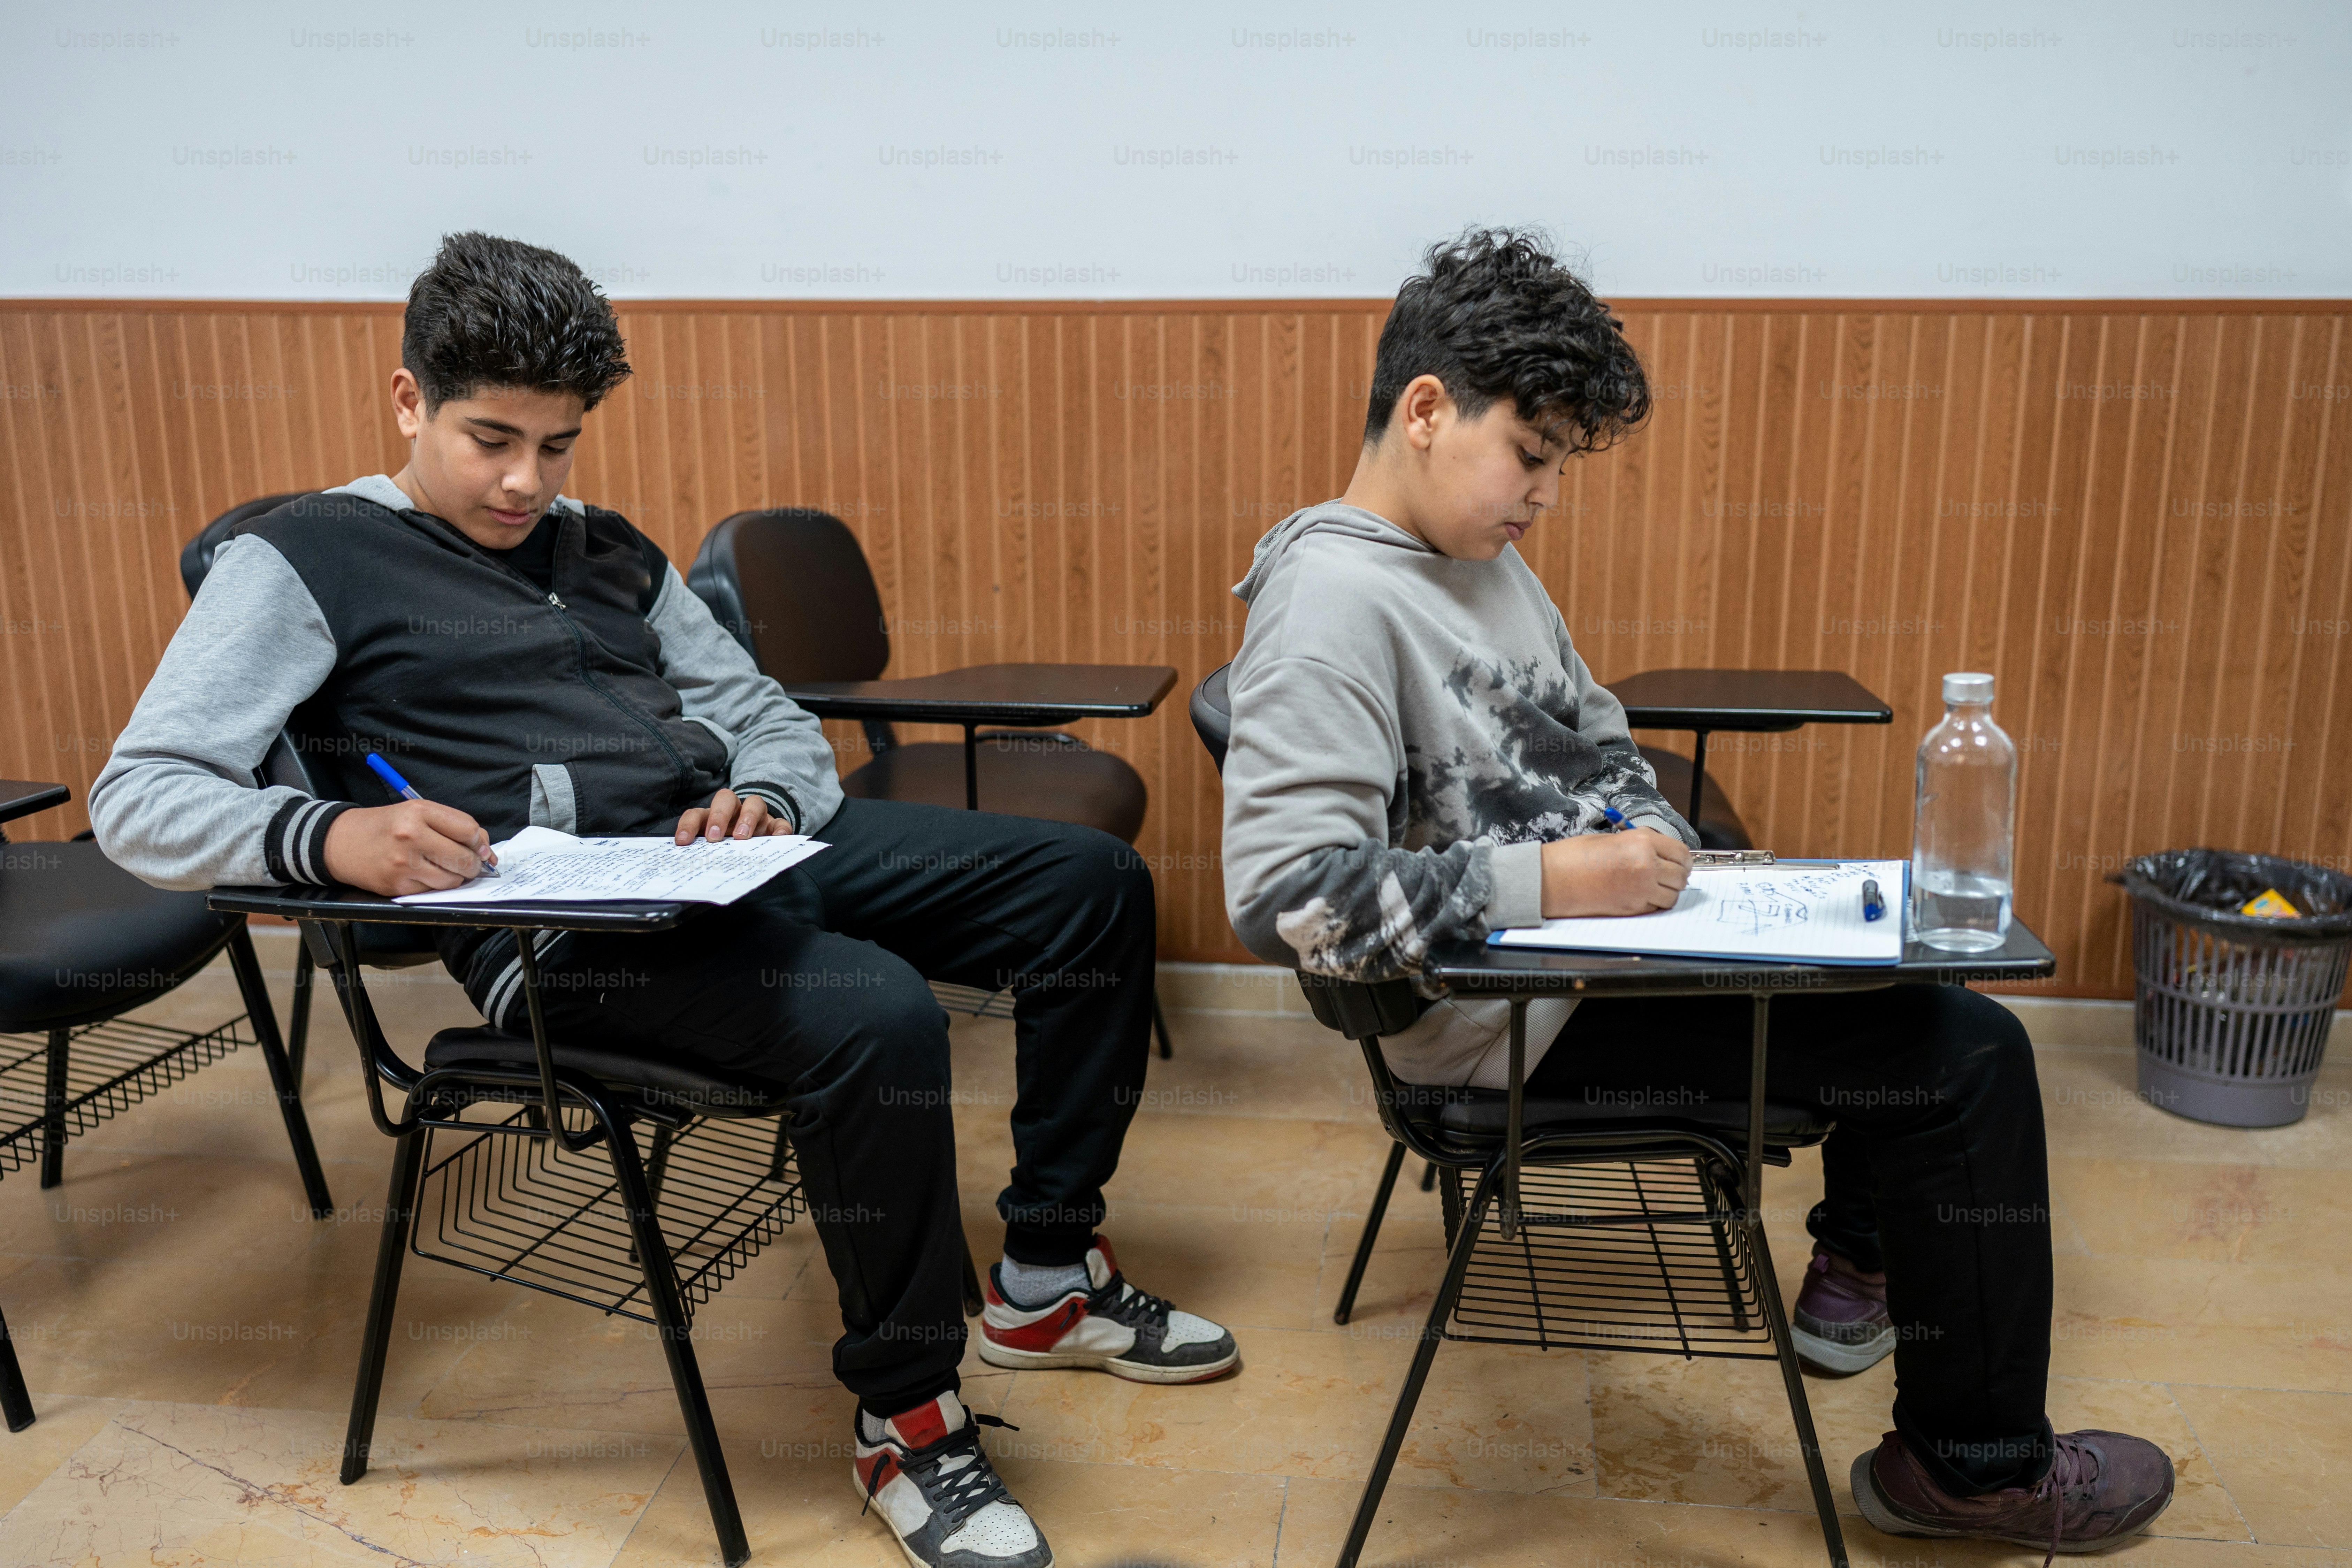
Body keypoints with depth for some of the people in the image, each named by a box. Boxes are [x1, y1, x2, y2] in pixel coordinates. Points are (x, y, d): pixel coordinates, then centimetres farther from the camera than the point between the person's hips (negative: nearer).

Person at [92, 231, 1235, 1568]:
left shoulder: (604, 548, 22)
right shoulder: (305, 563, 3)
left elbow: (767, 712, 23)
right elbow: (140, 798, -5)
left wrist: (768, 796, -2)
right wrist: (330, 835, -26)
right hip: (561, 921, -7)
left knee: (1093, 881, 0)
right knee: (875, 1014, -35)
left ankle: (1048, 1281, 11)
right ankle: (908, 1418, -11)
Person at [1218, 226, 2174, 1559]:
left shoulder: (1484, 557, 9)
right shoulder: (1330, 599, -22)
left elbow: (1594, 733, 21)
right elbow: (1290, 896, -30)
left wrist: (1648, 832, 0)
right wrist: (1552, 881, -28)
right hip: (1516, 1020, -10)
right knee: (1967, 1055, -7)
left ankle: (1860, 1246, 40)